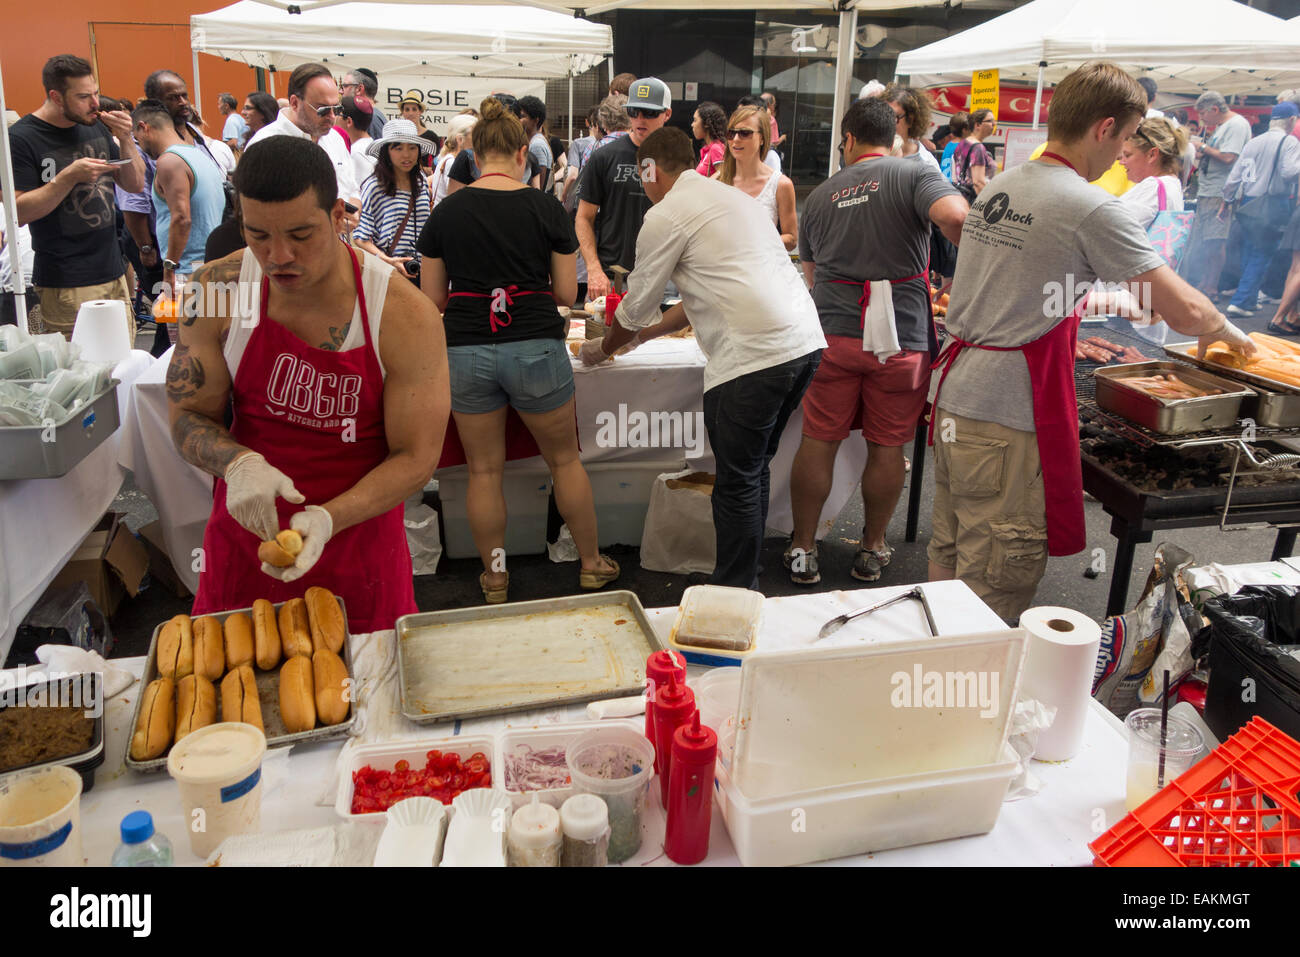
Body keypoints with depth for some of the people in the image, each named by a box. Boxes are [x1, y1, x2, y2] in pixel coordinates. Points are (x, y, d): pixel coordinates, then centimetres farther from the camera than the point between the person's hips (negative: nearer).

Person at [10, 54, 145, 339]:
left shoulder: (95, 127, 10)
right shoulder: (21, 138, -9)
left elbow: (135, 185, 12)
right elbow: (18, 213, -13)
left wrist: (124, 140, -4)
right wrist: (70, 177, -21)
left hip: (114, 274, 6)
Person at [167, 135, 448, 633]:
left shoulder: (405, 316, -17)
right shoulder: (219, 289, -10)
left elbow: (415, 457, -13)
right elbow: (188, 417, -1)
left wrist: (328, 518, -28)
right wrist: (237, 463, -24)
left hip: (358, 538, -2)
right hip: (244, 544, 2)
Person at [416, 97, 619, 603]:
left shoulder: (446, 211, 1)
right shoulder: (545, 207, -3)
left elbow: (433, 297, 5)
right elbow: (566, 291, 0)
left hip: (466, 350, 1)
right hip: (535, 348, -1)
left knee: (484, 469, 12)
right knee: (564, 458, 15)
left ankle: (494, 578, 24)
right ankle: (591, 564, 28)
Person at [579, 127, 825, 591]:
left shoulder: (666, 215, -1)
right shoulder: (732, 197, 26)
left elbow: (637, 304, 8)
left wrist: (603, 348, 27)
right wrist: (650, 331, 39)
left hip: (754, 353, -9)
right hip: (806, 340, 9)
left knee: (738, 482, 2)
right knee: (755, 468, 20)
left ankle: (732, 594, 13)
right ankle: (746, 579, 32)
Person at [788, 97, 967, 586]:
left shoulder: (820, 194, 13)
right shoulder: (915, 174, -1)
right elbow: (954, 217, -22)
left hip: (834, 332, 3)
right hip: (902, 335, -2)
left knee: (818, 442, 9)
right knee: (887, 447, 10)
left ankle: (802, 549, 16)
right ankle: (872, 549, 23)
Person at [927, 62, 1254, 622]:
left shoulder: (997, 189, 12)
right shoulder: (1093, 209, -12)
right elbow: (1187, 313, -11)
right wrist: (1228, 332, 11)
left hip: (954, 393, 9)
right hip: (1006, 418, -9)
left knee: (949, 554, 19)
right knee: (998, 584, 1)